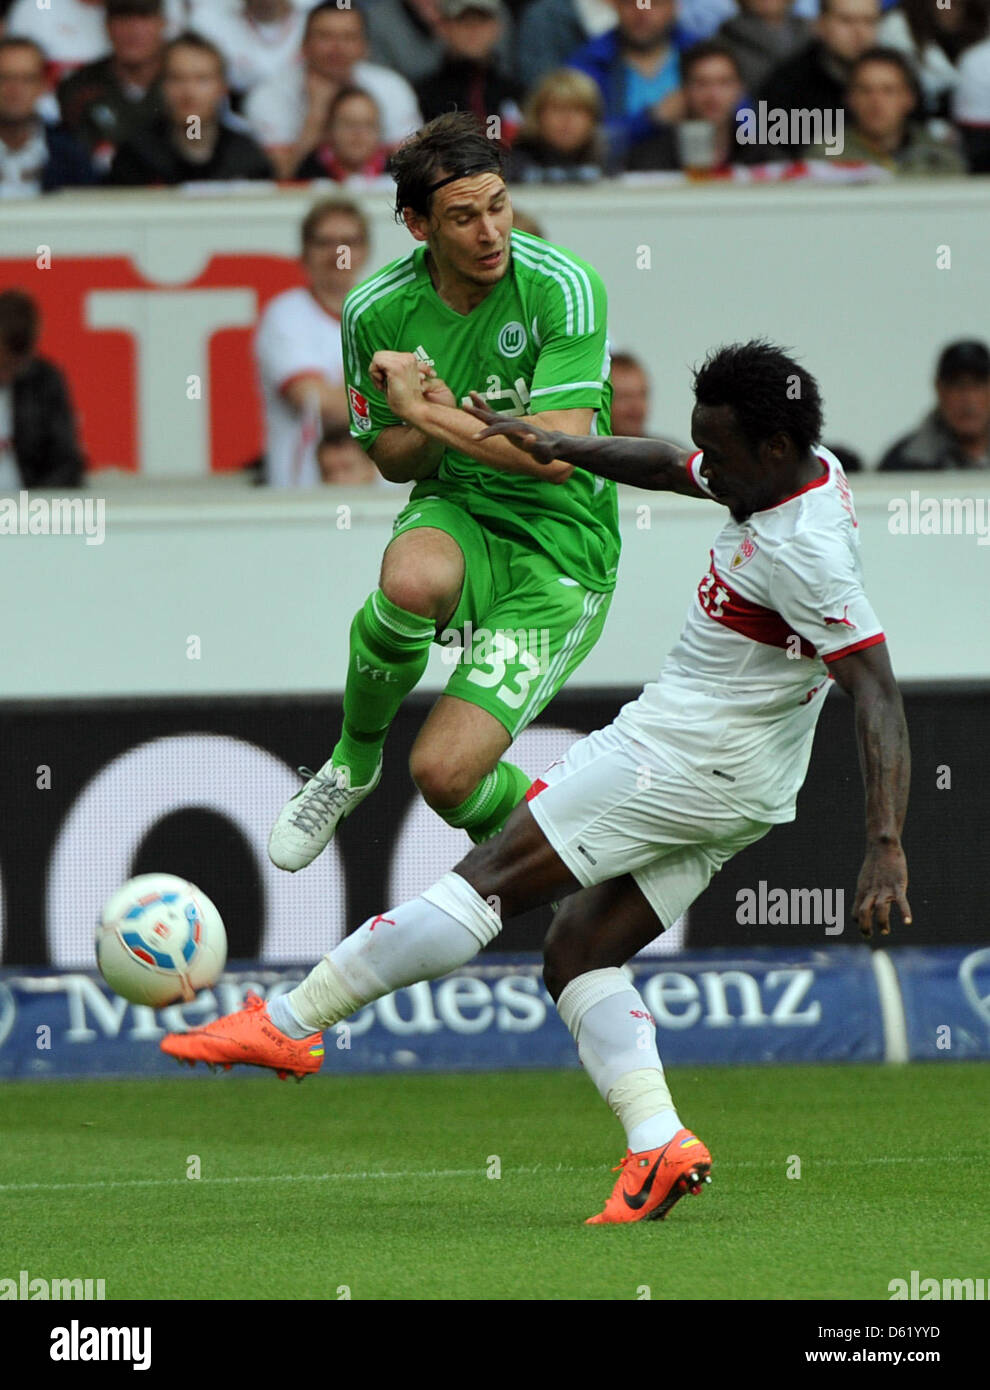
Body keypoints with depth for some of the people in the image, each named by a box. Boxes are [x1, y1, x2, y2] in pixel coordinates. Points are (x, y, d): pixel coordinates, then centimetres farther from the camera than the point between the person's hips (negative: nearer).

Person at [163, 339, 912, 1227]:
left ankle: (286, 1025, -5)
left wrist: (886, 849, -34)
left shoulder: (805, 554, -22)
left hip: (683, 755, -10)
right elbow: (667, 468, 27)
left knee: (490, 882, -7)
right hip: (736, 789, 10)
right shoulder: (794, 472, 7)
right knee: (580, 950, 7)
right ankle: (658, 1145, -9)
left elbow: (879, 696, -27)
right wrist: (558, 448, 17)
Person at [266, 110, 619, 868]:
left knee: (444, 773, -19)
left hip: (561, 548, -3)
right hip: (456, 514, 3)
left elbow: (557, 454, -24)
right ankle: (355, 760, -7)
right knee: (412, 581, -38)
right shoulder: (378, 309, -5)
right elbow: (393, 459, 10)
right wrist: (431, 433, -14)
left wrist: (429, 413, -19)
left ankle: (517, 812, 21)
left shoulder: (565, 288, -17)